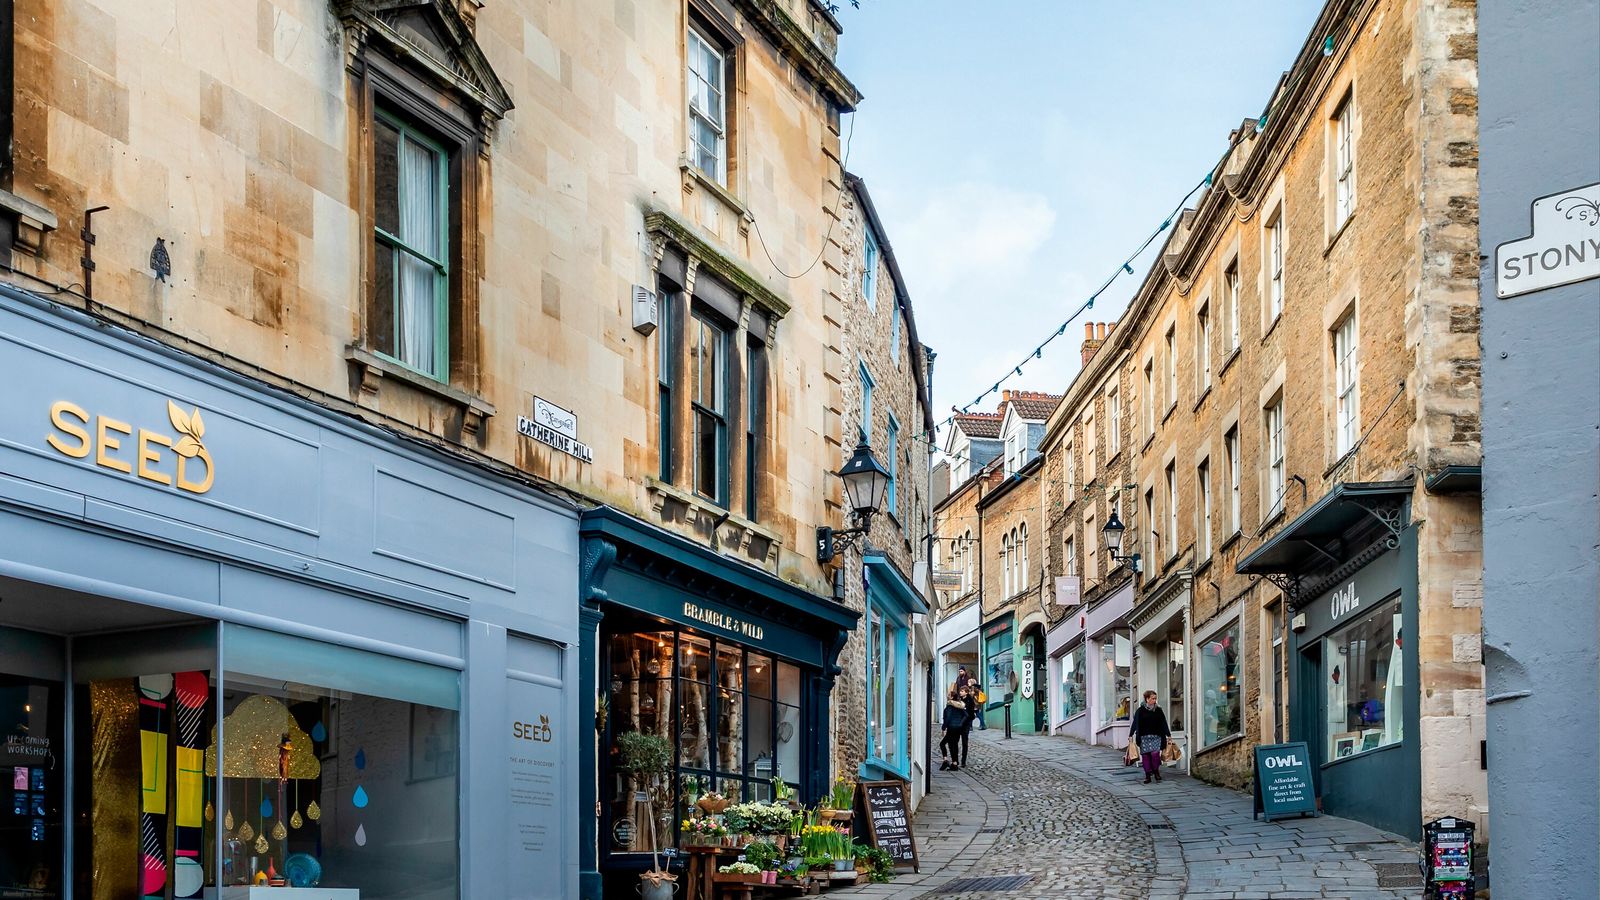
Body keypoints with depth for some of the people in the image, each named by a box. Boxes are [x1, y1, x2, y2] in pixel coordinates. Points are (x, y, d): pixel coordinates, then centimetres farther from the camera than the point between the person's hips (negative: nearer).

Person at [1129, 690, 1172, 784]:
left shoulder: (1158, 710, 8)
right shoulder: (1140, 711, 2)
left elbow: (1163, 723, 12)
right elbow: (1135, 723, 1)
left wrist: (1168, 735, 12)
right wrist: (1131, 735, -4)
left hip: (1156, 737, 1)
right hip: (1144, 737, 0)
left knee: (1155, 753, -15)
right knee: (1145, 755, -2)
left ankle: (1156, 771, 6)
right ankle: (1148, 775, 6)